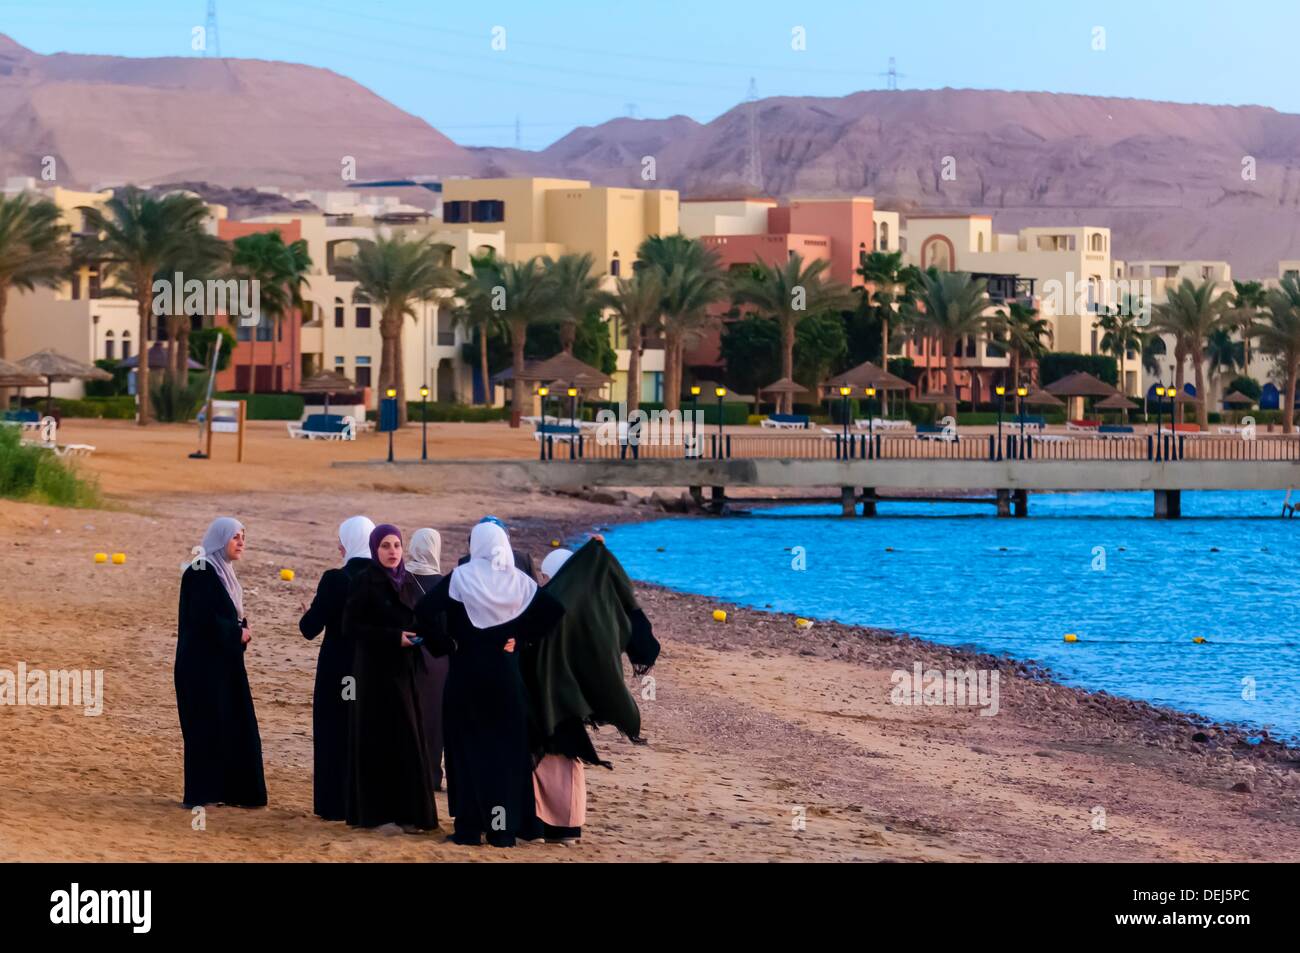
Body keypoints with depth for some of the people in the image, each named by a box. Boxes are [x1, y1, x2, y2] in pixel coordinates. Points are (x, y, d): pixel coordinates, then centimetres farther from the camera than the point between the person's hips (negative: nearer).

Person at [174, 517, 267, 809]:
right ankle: (201, 793, 1)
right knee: (207, 724, -5)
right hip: (204, 662, -9)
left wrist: (242, 628, -1)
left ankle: (231, 791, 13)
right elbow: (202, 618, -22)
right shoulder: (201, 573, -15)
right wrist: (238, 633, -12)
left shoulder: (222, 571, 14)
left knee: (233, 725, 8)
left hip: (224, 661, 9)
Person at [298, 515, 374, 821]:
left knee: (335, 735, 7)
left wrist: (309, 614, 8)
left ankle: (336, 804, 10)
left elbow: (310, 629, -14)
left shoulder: (335, 580, -16)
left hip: (338, 671, -4)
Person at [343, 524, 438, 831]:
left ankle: (409, 811, 9)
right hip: (377, 671, -6)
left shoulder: (409, 582, 11)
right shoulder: (364, 582, -7)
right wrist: (393, 637, -18)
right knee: (381, 740, -6)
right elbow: (351, 627, -11)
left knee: (409, 739, 4)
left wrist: (418, 634, -4)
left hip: (407, 669, 6)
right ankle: (379, 813, -2)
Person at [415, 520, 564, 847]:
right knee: (507, 749, 8)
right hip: (506, 673, 2)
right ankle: (504, 827, 6)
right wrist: (520, 637, 3)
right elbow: (552, 611, -4)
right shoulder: (518, 580, 0)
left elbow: (426, 610, -19)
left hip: (466, 673, -2)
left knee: (467, 748, 6)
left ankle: (470, 827, 4)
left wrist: (444, 644, -6)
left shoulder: (460, 578, -8)